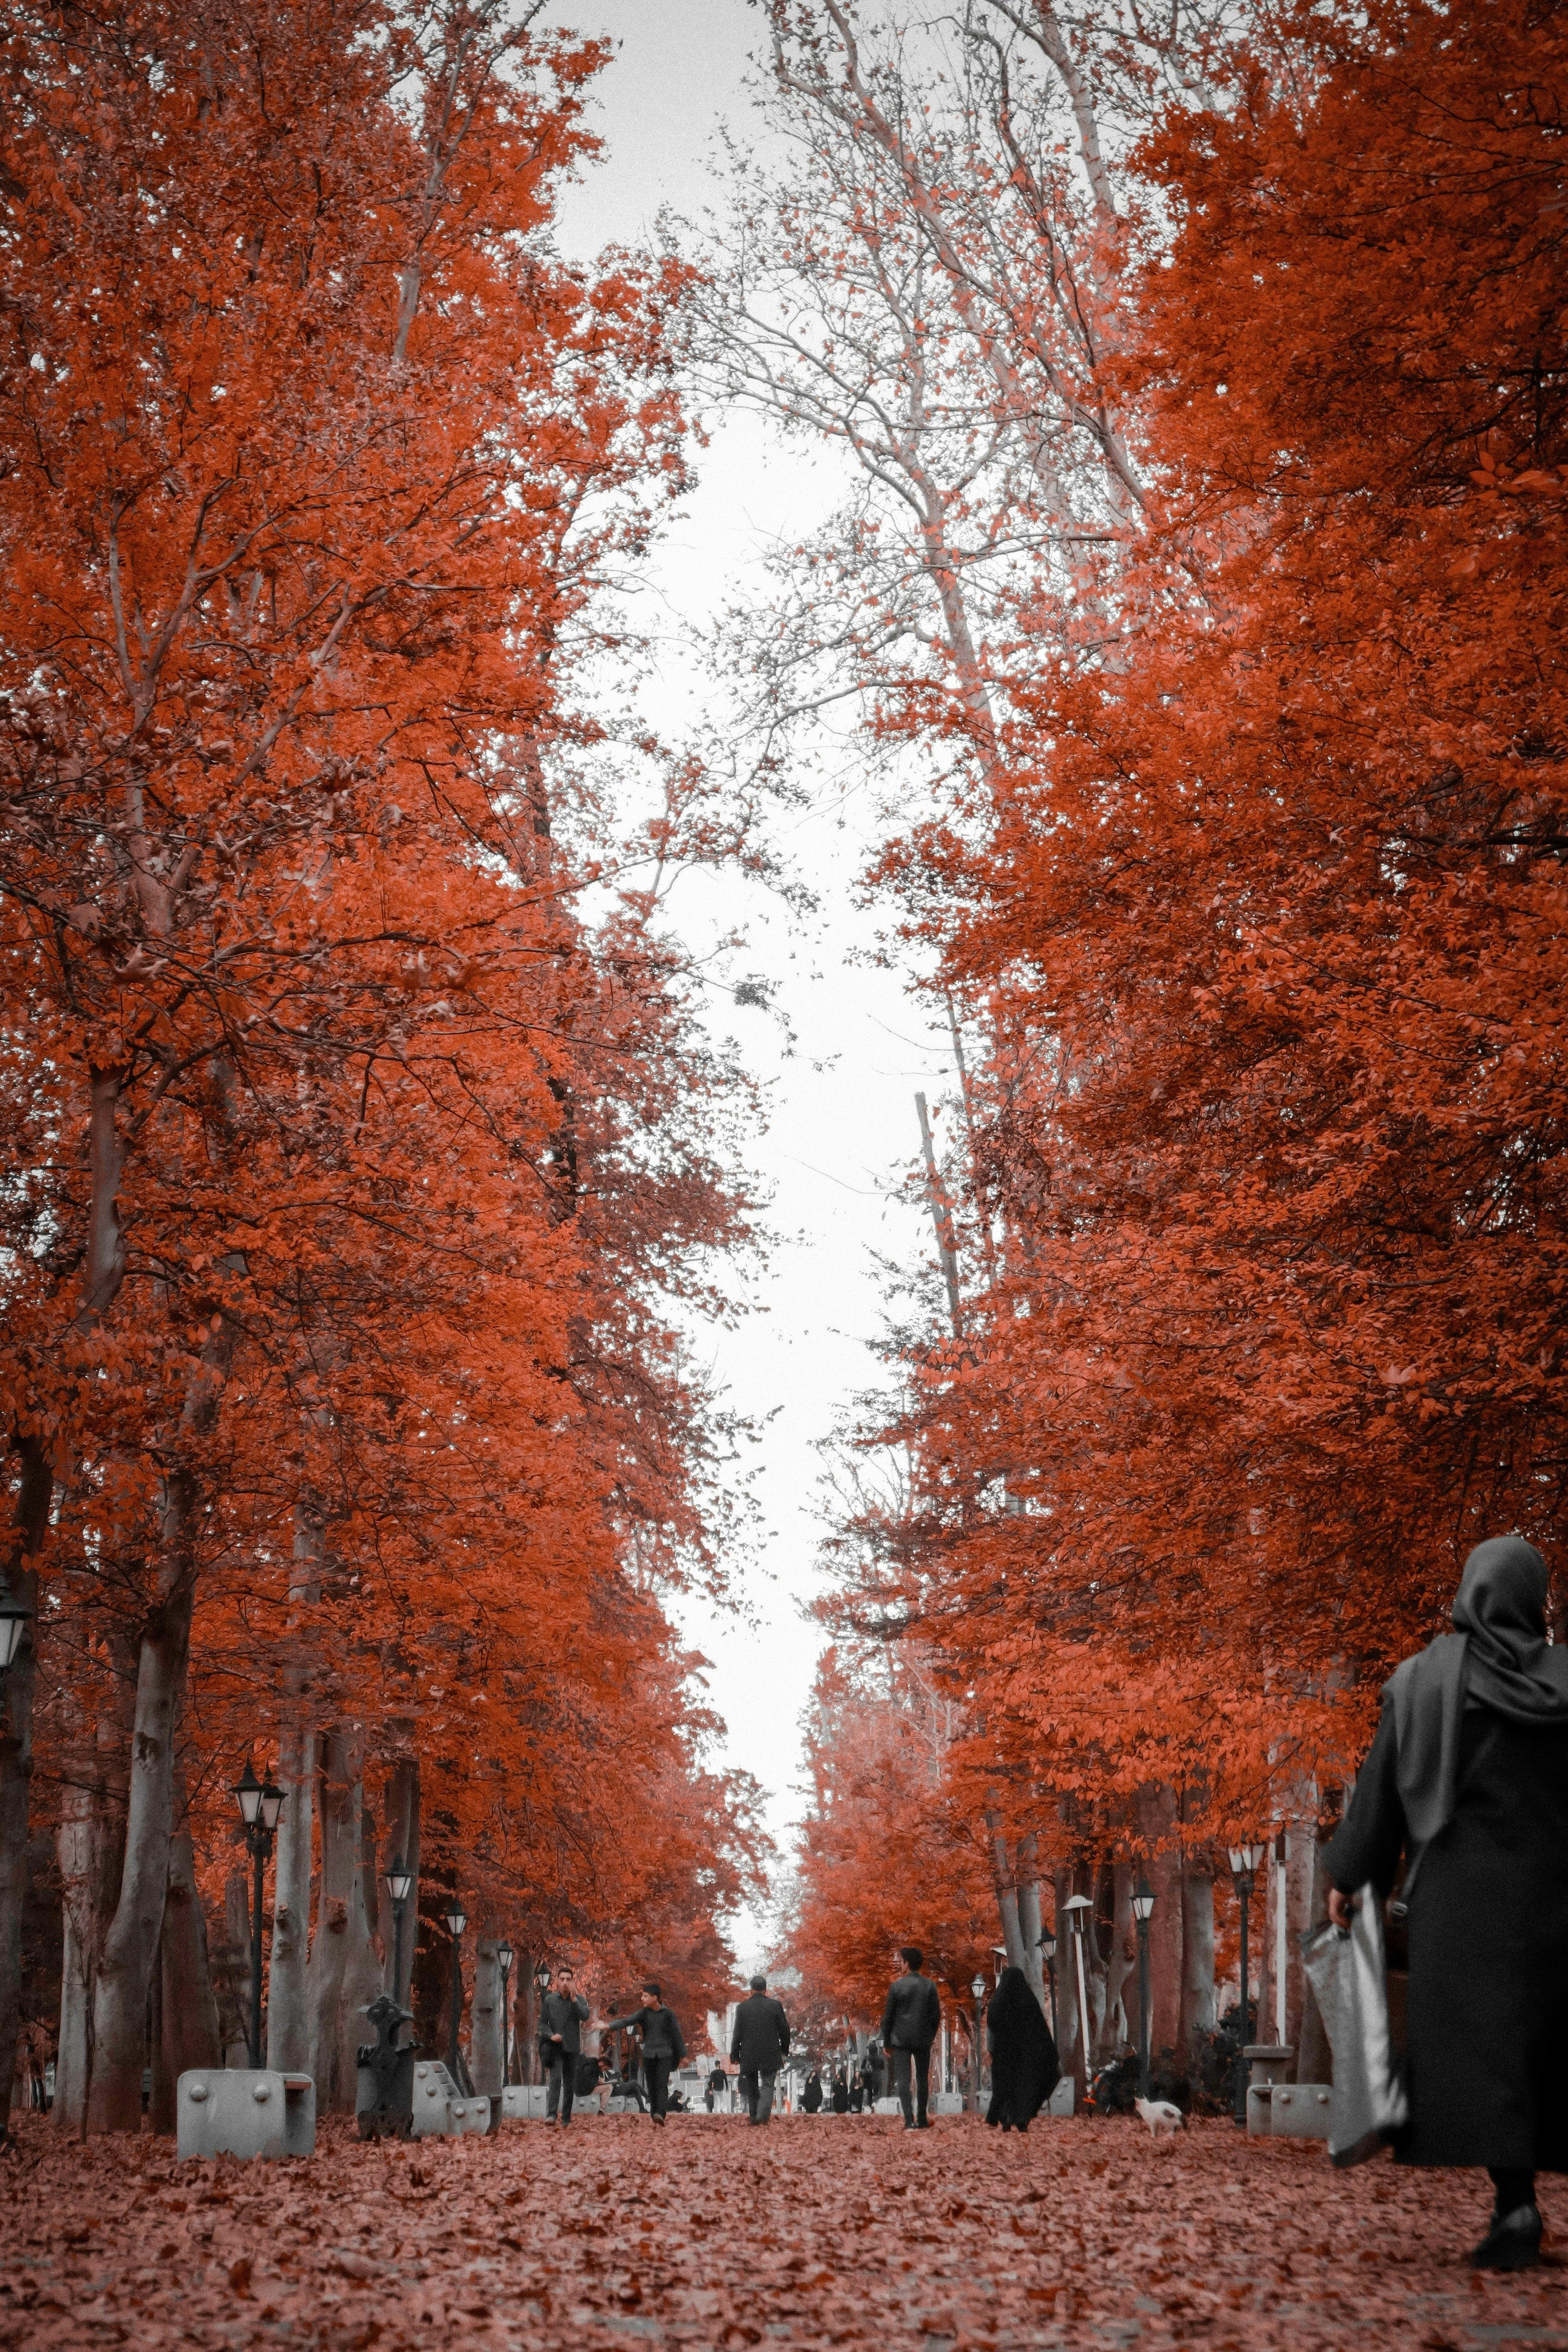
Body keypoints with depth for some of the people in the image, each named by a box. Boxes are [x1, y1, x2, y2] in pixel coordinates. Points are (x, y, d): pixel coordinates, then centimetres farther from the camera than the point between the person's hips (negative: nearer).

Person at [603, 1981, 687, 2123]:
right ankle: (654, 2112, 21)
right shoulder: (643, 2013, -1)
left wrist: (681, 2056, 9)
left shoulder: (668, 2014, -4)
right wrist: (609, 2026, -31)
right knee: (651, 2085, 5)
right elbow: (625, 2022, -14)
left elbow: (677, 2035, 4)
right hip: (648, 2055, 3)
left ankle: (660, 2114, -28)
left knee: (662, 2084, -16)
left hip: (665, 2055, -3)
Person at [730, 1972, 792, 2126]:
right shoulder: (776, 2005, -4)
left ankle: (753, 2116, 19)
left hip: (749, 2055, 1)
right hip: (770, 2055, -1)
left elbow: (737, 2033, -3)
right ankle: (764, 2115, -15)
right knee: (767, 2085, 3)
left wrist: (735, 2055, 6)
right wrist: (785, 2049, 15)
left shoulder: (742, 2007, -4)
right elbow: (784, 2030, 1)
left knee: (752, 2088, 15)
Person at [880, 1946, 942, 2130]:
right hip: (923, 2039, 3)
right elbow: (936, 2015, 2)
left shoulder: (897, 1986, -6)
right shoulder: (930, 1986, 0)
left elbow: (888, 2016, -3)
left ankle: (910, 2121, -15)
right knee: (923, 2079, 13)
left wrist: (886, 2043, 5)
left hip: (901, 2039, -3)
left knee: (902, 2079, -3)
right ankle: (922, 2120, 17)